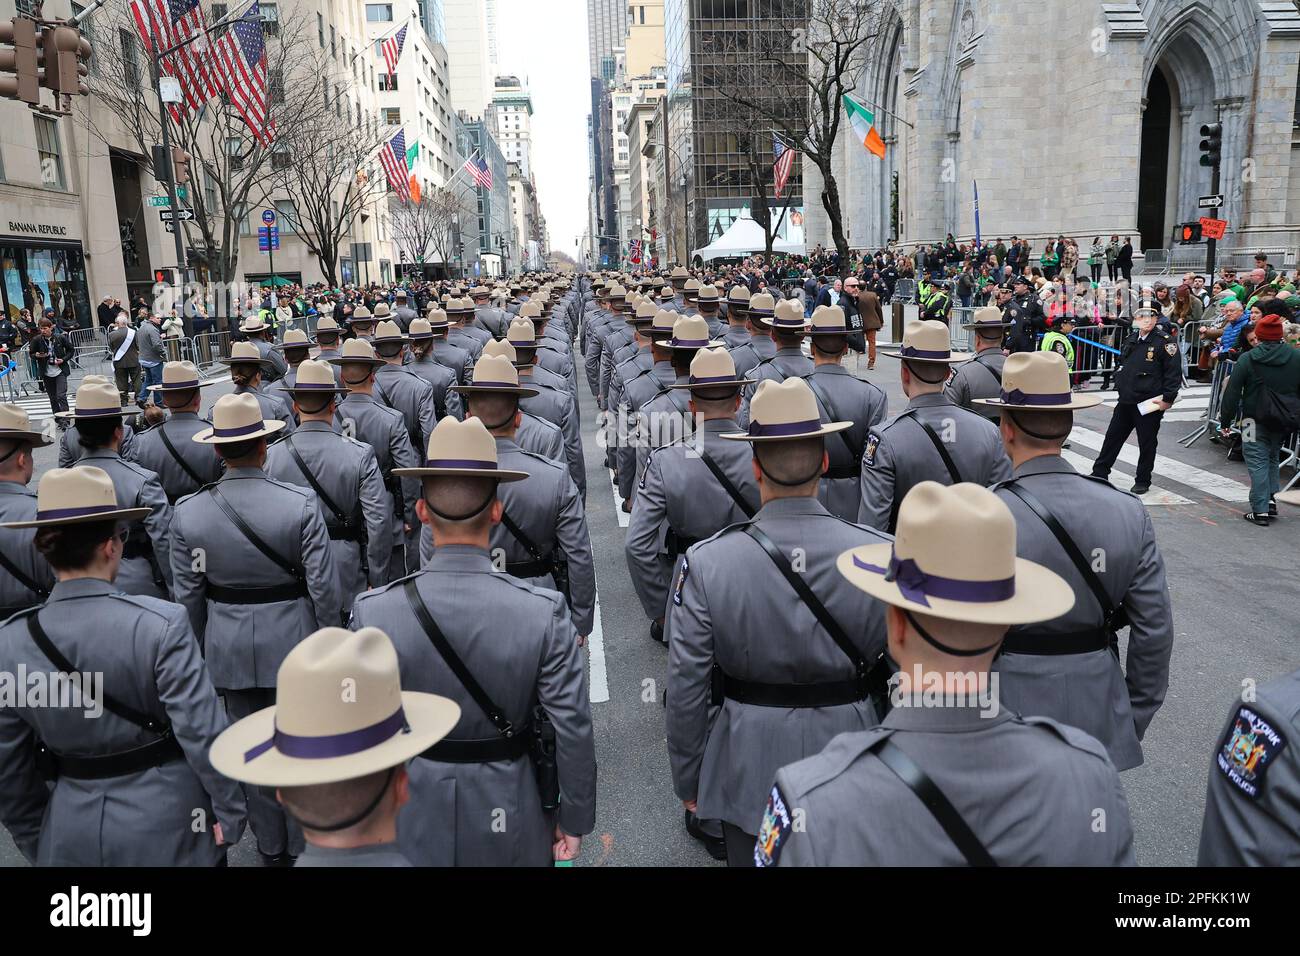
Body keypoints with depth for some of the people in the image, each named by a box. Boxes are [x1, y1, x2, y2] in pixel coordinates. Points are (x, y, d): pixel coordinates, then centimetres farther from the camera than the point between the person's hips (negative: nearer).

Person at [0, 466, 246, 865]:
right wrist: (229, 815, -7)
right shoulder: (162, 624, -21)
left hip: (70, 836, 4)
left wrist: (34, 841, 15)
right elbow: (202, 732, -20)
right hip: (166, 831, -3)